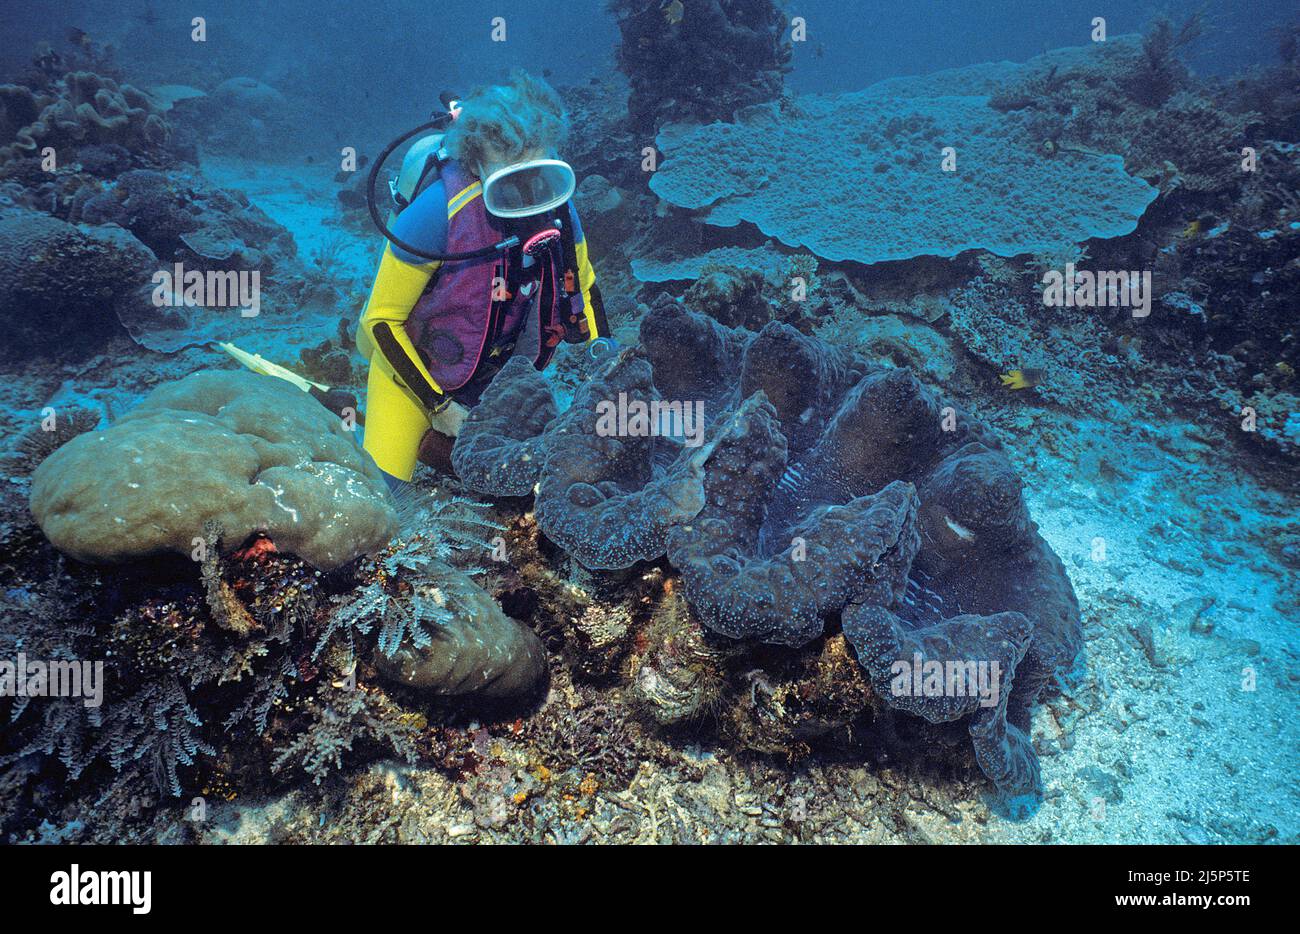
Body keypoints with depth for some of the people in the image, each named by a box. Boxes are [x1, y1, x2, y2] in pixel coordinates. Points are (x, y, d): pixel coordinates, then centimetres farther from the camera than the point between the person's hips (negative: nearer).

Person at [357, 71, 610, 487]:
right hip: (412, 363, -4)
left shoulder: (557, 206, -19)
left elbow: (584, 286, 3)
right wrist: (439, 406, -22)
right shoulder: (438, 211, -32)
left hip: (495, 370, 4)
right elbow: (381, 321, -21)